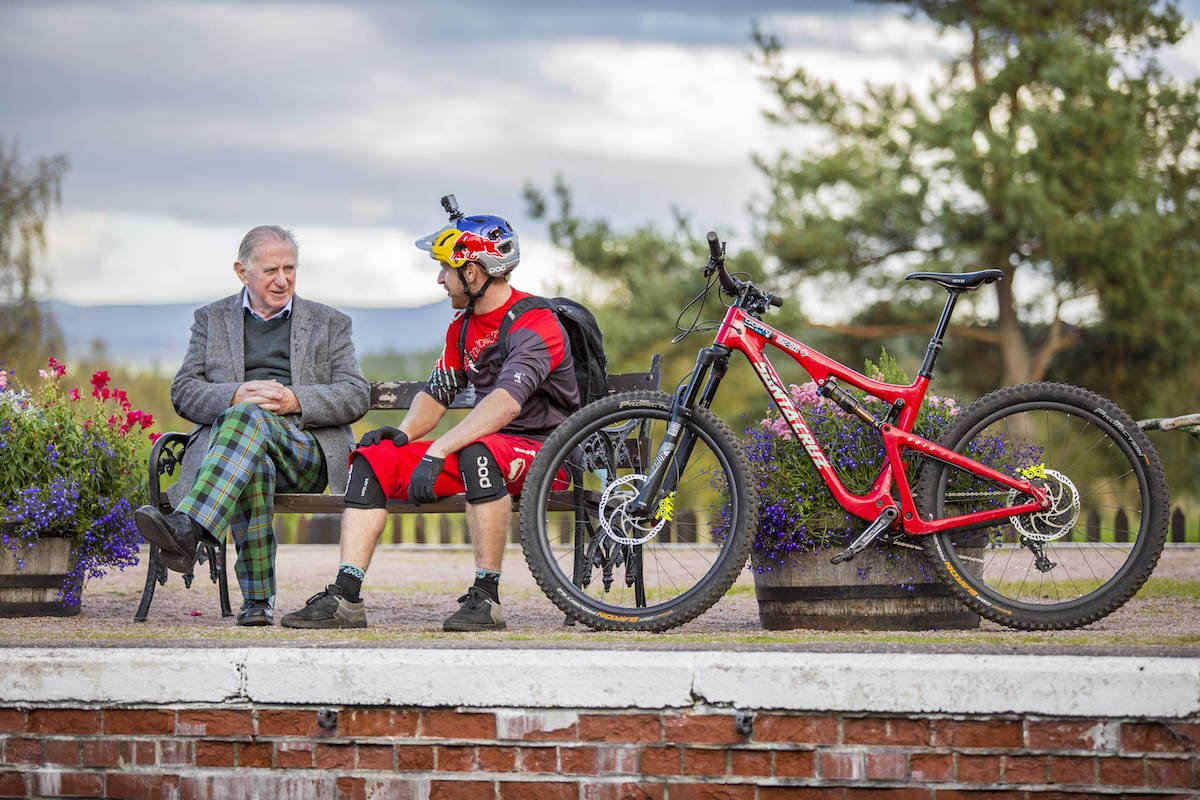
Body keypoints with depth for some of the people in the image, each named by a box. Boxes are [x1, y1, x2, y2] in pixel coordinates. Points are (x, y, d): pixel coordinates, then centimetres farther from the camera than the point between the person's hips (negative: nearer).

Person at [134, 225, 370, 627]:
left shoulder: (329, 323, 20)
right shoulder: (211, 319, 22)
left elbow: (356, 397, 9)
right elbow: (183, 391, 11)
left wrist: (295, 400, -9)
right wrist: (233, 397, -11)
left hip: (305, 448, -1)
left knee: (251, 418, -37)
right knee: (253, 461, -40)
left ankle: (186, 528, -58)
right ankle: (258, 599, -41)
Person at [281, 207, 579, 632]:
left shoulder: (535, 322, -16)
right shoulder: (463, 327, 13)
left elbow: (507, 402, -31)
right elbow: (437, 391, 19)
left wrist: (437, 452, -37)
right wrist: (403, 433, -4)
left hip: (540, 452, -8)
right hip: (487, 446, 8)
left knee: (477, 453, -41)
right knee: (373, 458, -7)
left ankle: (486, 596, -32)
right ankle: (345, 597, -16)